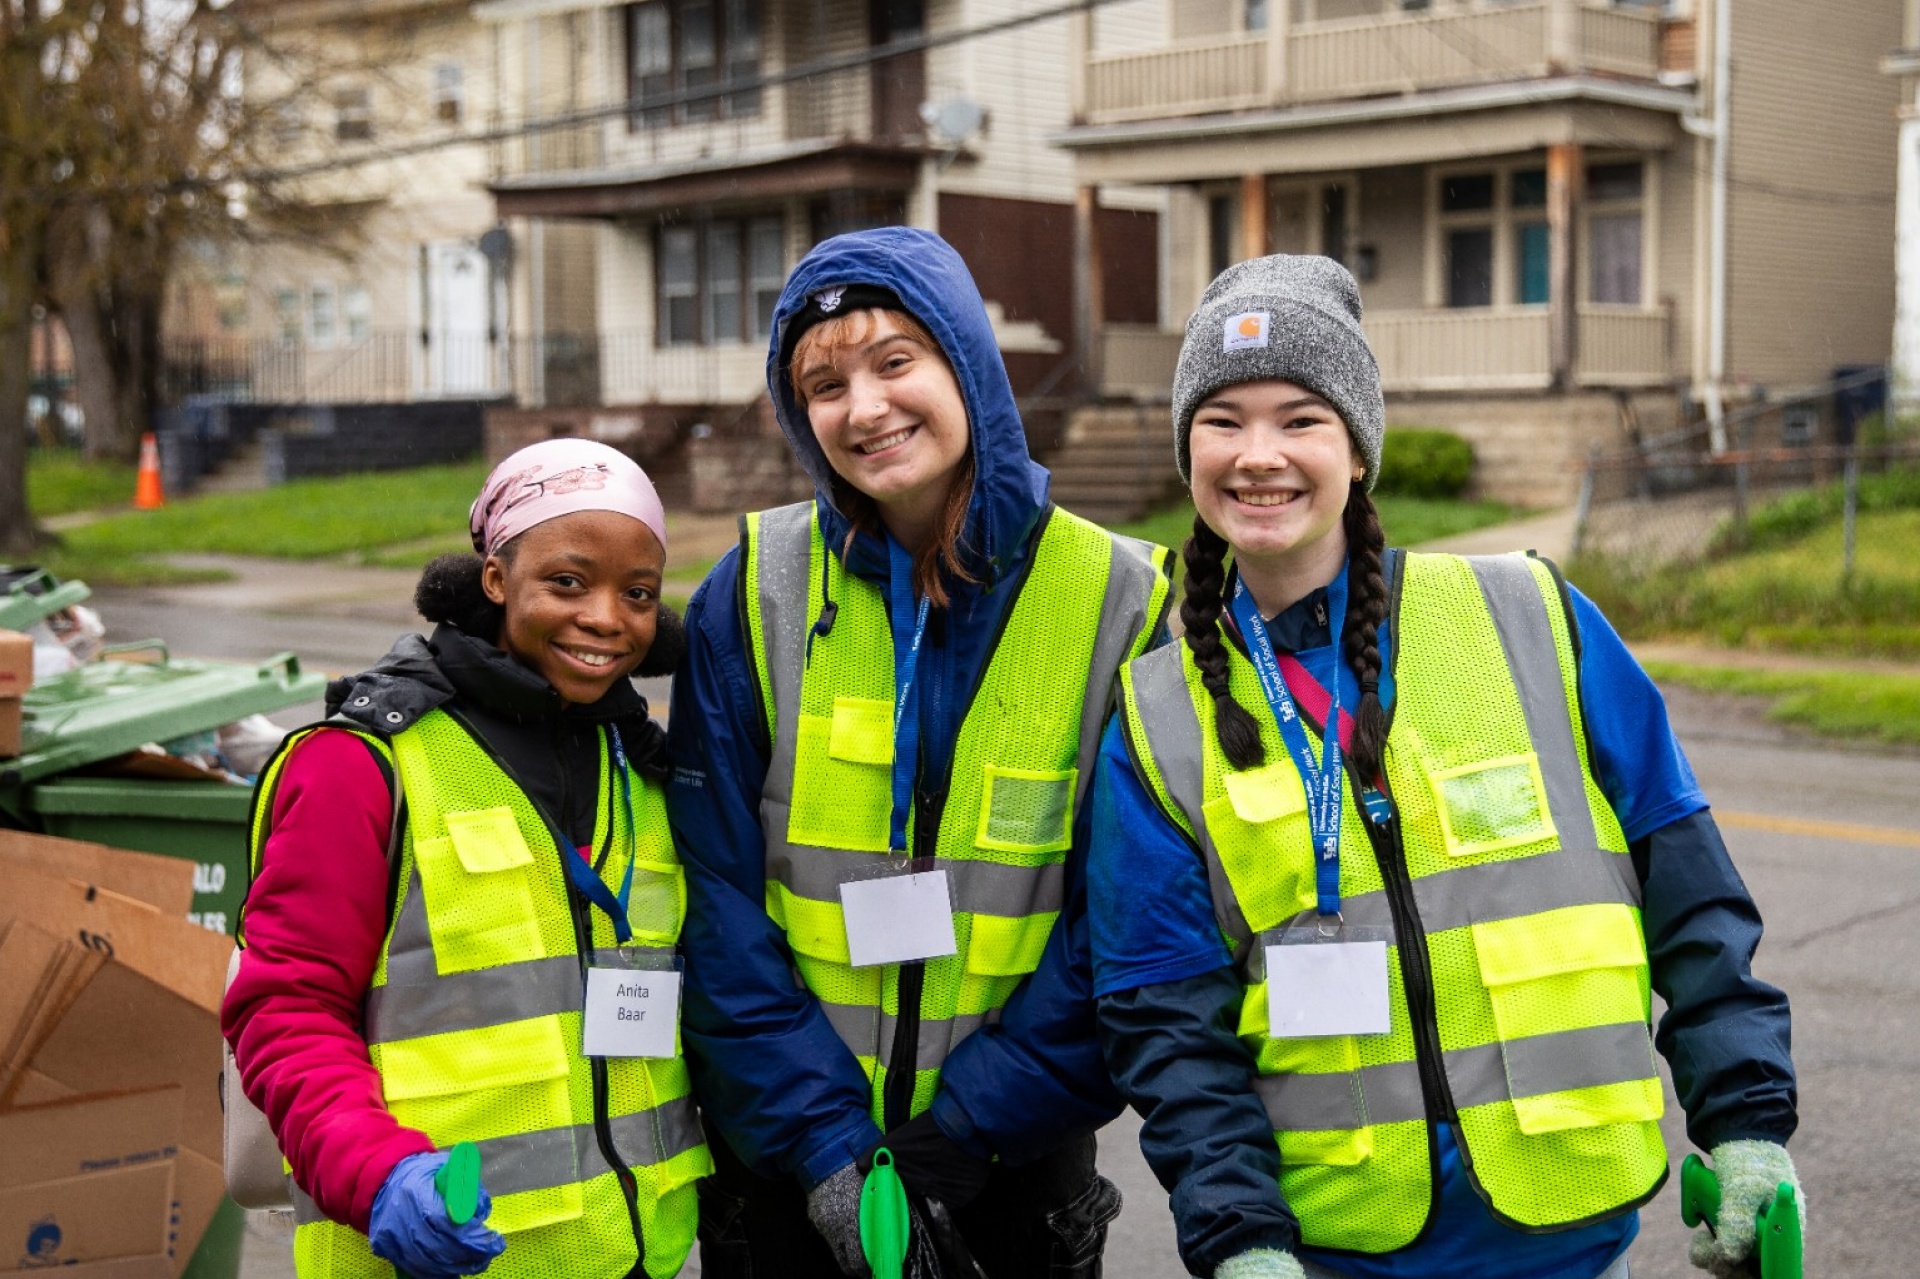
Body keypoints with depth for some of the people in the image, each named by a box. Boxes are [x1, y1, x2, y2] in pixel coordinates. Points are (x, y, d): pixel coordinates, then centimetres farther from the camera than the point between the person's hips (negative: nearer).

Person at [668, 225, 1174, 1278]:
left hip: (1013, 1162, 0)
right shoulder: (754, 598, -7)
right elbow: (718, 901, -8)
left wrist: (966, 1131, -12)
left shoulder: (1118, 603, -7)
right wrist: (823, 1139, -13)